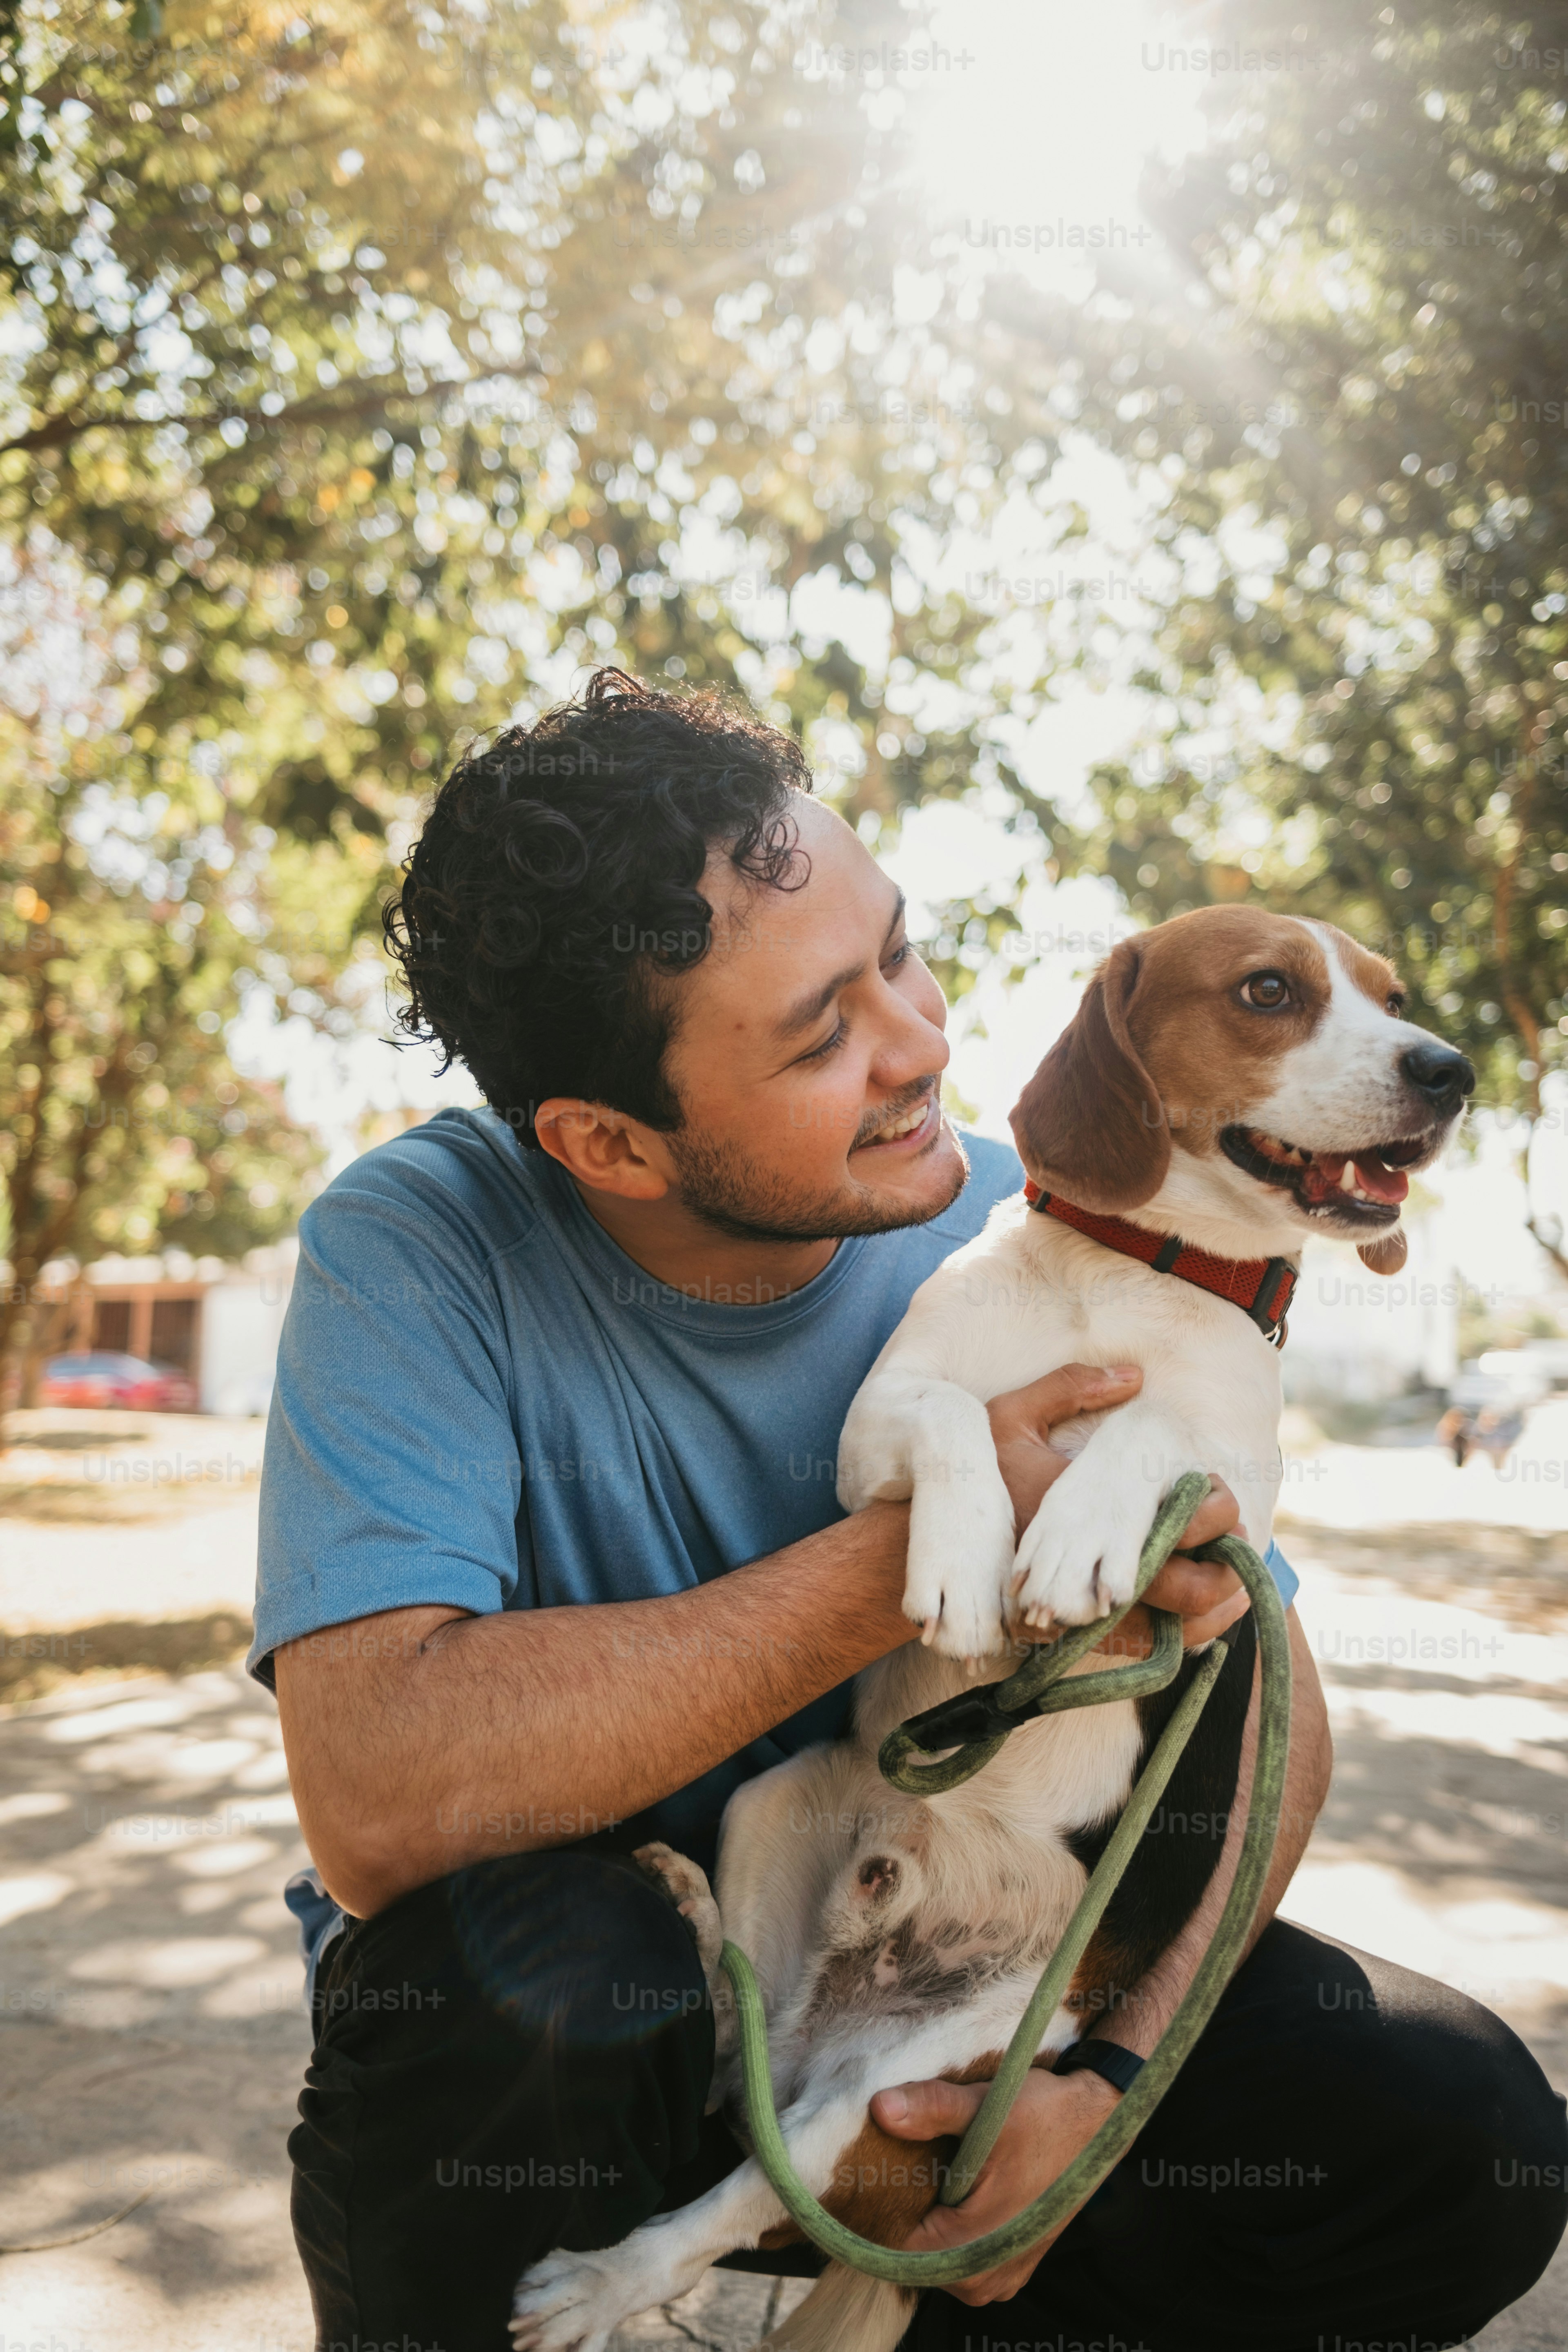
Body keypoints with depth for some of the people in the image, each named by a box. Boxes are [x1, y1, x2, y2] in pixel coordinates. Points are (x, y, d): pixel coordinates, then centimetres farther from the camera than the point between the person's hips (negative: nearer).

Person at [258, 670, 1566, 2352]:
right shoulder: (416, 1251, -22)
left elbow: (1262, 1709, -7)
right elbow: (374, 1799, -35)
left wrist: (1108, 2058, -24)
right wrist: (911, 1559, -34)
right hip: (551, 2019, -2)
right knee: (498, 1938, -37)